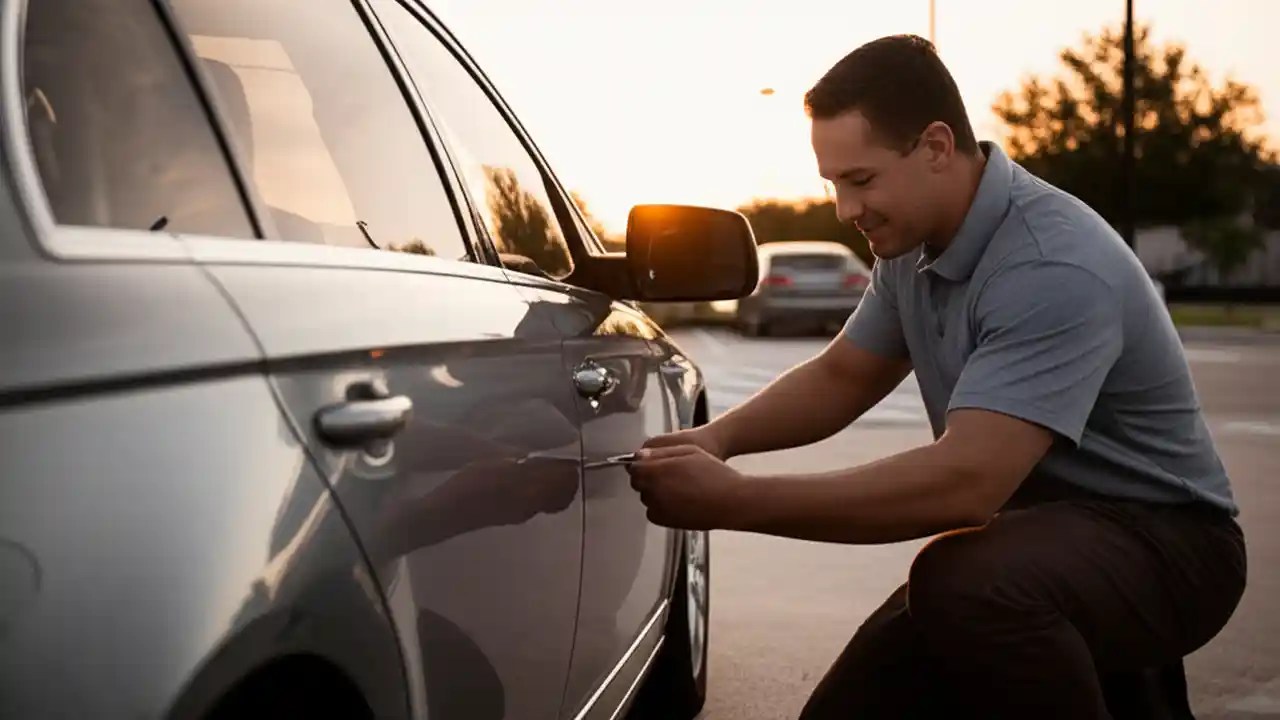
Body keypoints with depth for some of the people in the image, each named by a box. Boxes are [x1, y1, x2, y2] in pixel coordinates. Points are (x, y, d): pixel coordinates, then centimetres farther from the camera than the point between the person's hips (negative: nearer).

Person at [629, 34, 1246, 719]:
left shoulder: (1052, 268, -28)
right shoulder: (912, 243, 0)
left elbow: (966, 480, -37)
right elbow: (839, 377, 12)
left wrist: (733, 501, -35)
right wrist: (717, 438, -7)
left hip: (1157, 536, -8)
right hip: (1026, 529, 8)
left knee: (963, 583, -38)